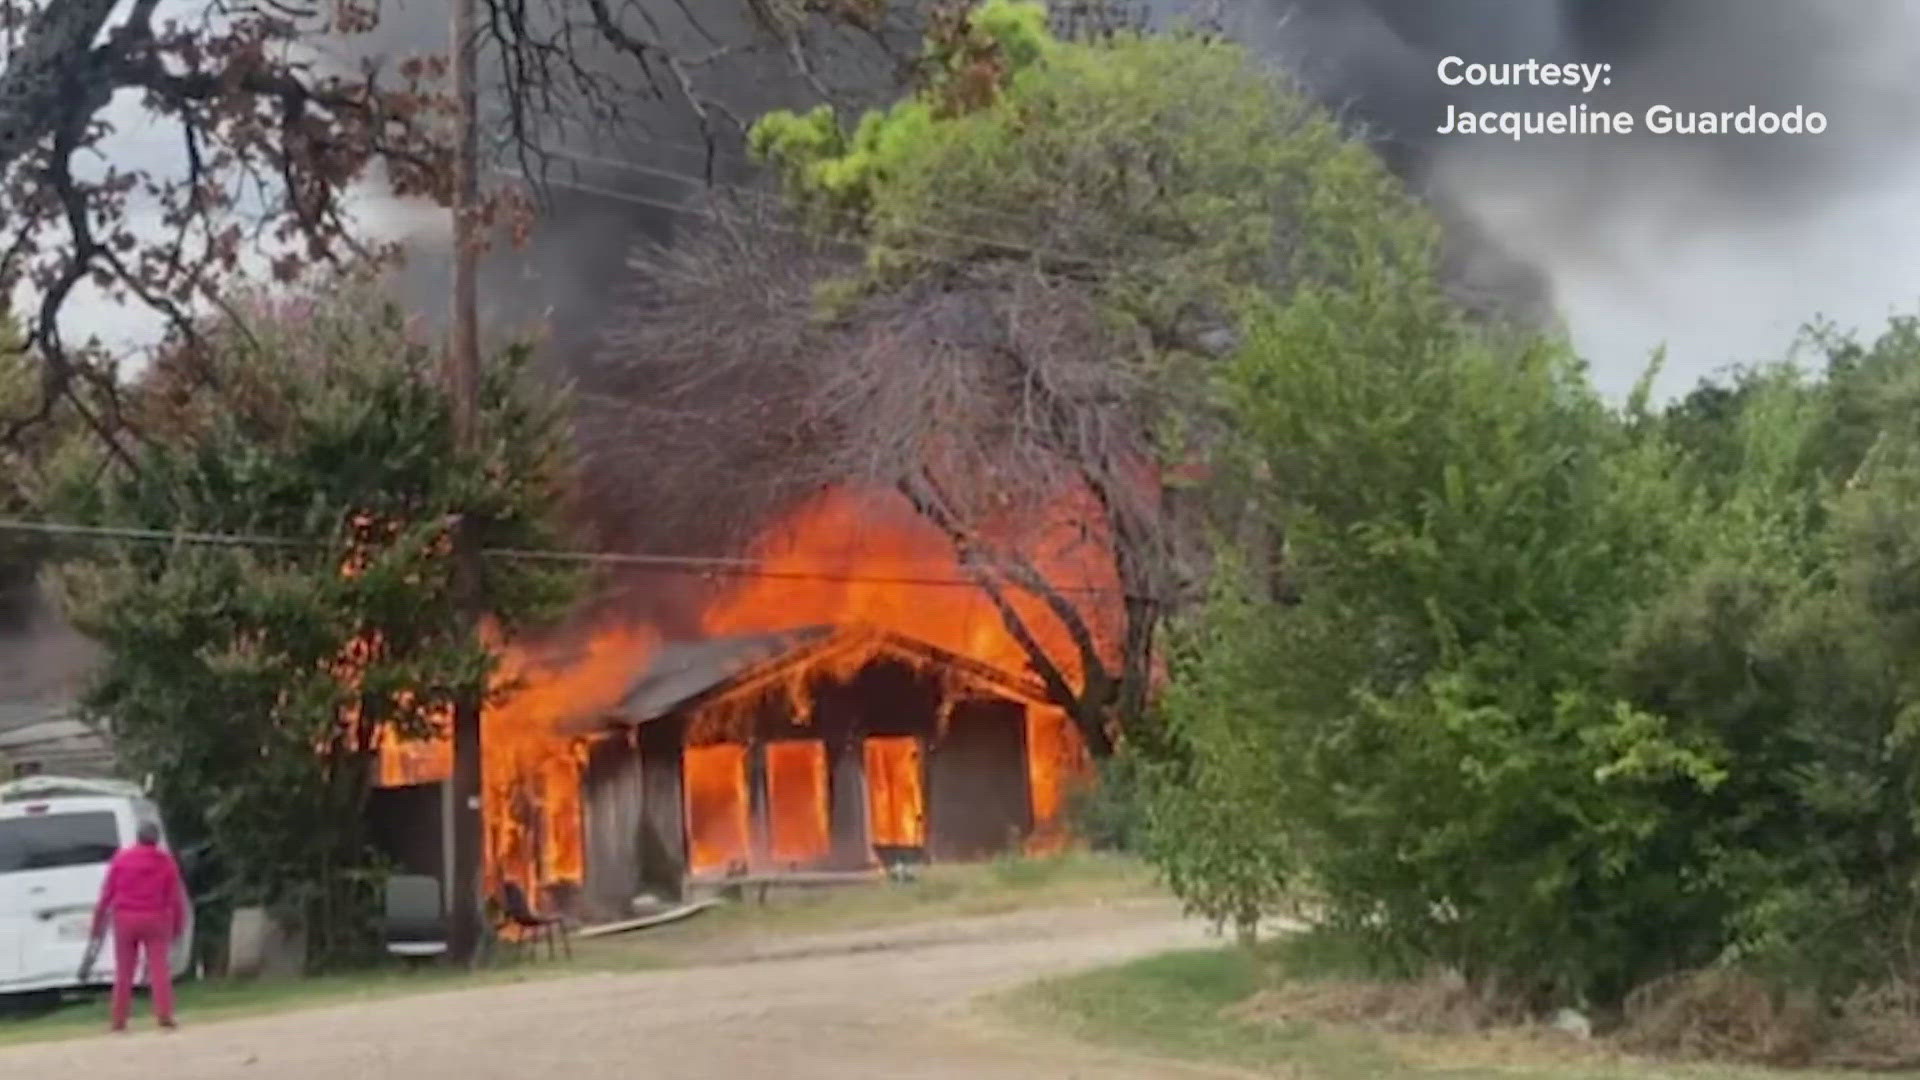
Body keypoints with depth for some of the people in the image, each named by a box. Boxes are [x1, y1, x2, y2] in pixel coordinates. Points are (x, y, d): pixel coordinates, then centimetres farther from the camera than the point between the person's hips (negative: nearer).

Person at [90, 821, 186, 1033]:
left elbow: (107, 892, 1)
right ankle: (164, 1014, -11)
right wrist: (178, 923, 7)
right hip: (156, 919, -1)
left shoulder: (121, 859, 0)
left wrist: (99, 920, 8)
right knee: (159, 967, -1)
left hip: (125, 919, 1)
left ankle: (119, 1020, 10)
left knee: (124, 971, 8)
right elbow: (175, 896, -1)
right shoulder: (166, 861, -1)